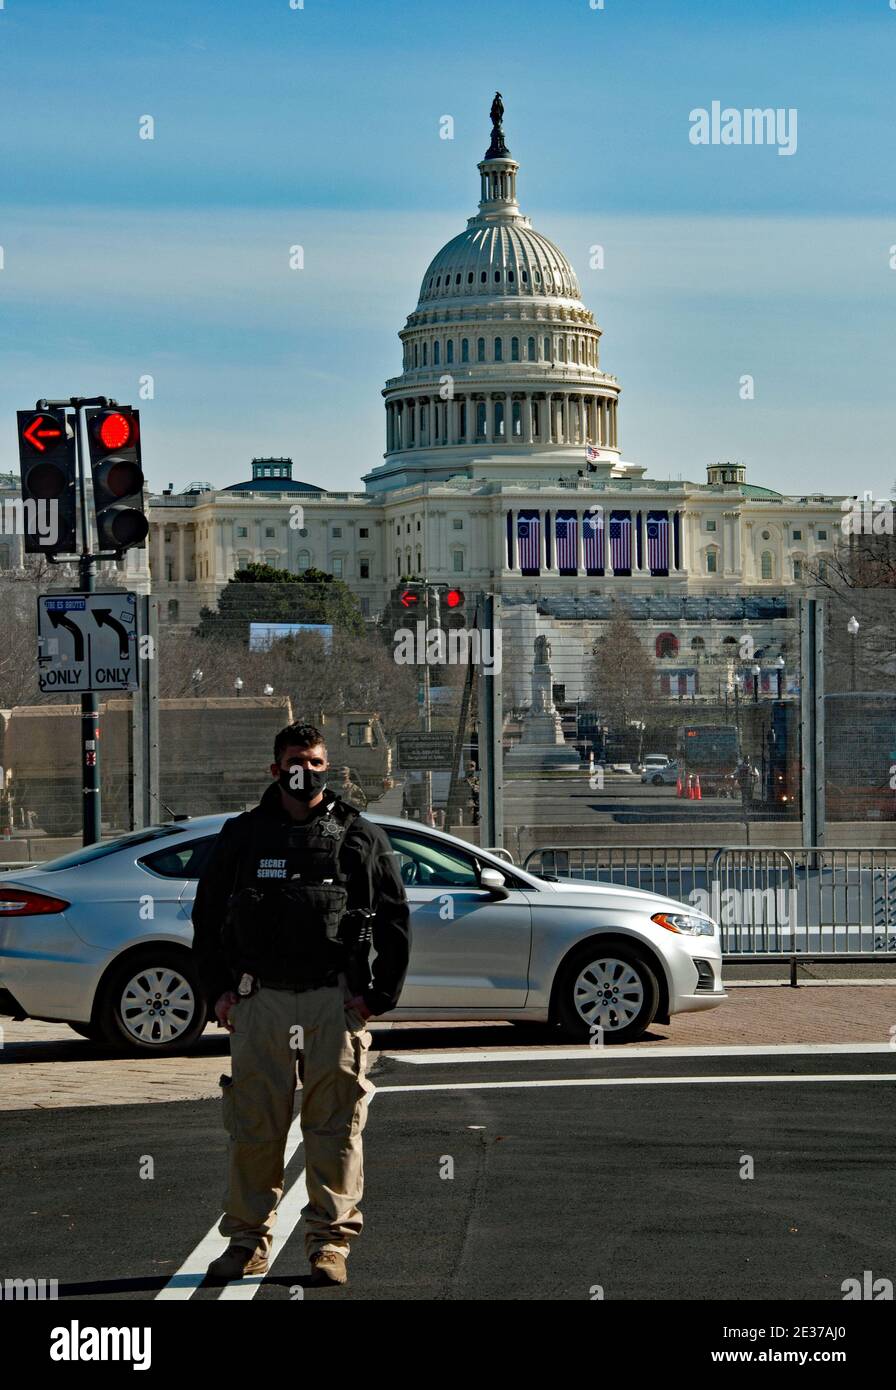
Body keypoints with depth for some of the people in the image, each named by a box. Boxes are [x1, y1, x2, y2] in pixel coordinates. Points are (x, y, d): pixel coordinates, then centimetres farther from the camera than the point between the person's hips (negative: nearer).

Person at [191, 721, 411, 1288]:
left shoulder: (360, 836, 7)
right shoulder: (242, 835, 10)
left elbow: (394, 921, 9)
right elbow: (208, 916, 16)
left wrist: (381, 995, 1)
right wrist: (219, 990, 7)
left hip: (335, 1001, -1)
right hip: (259, 1001, 1)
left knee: (336, 1125, -1)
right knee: (254, 1125, 1)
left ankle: (331, 1242, 6)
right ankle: (249, 1242, 10)